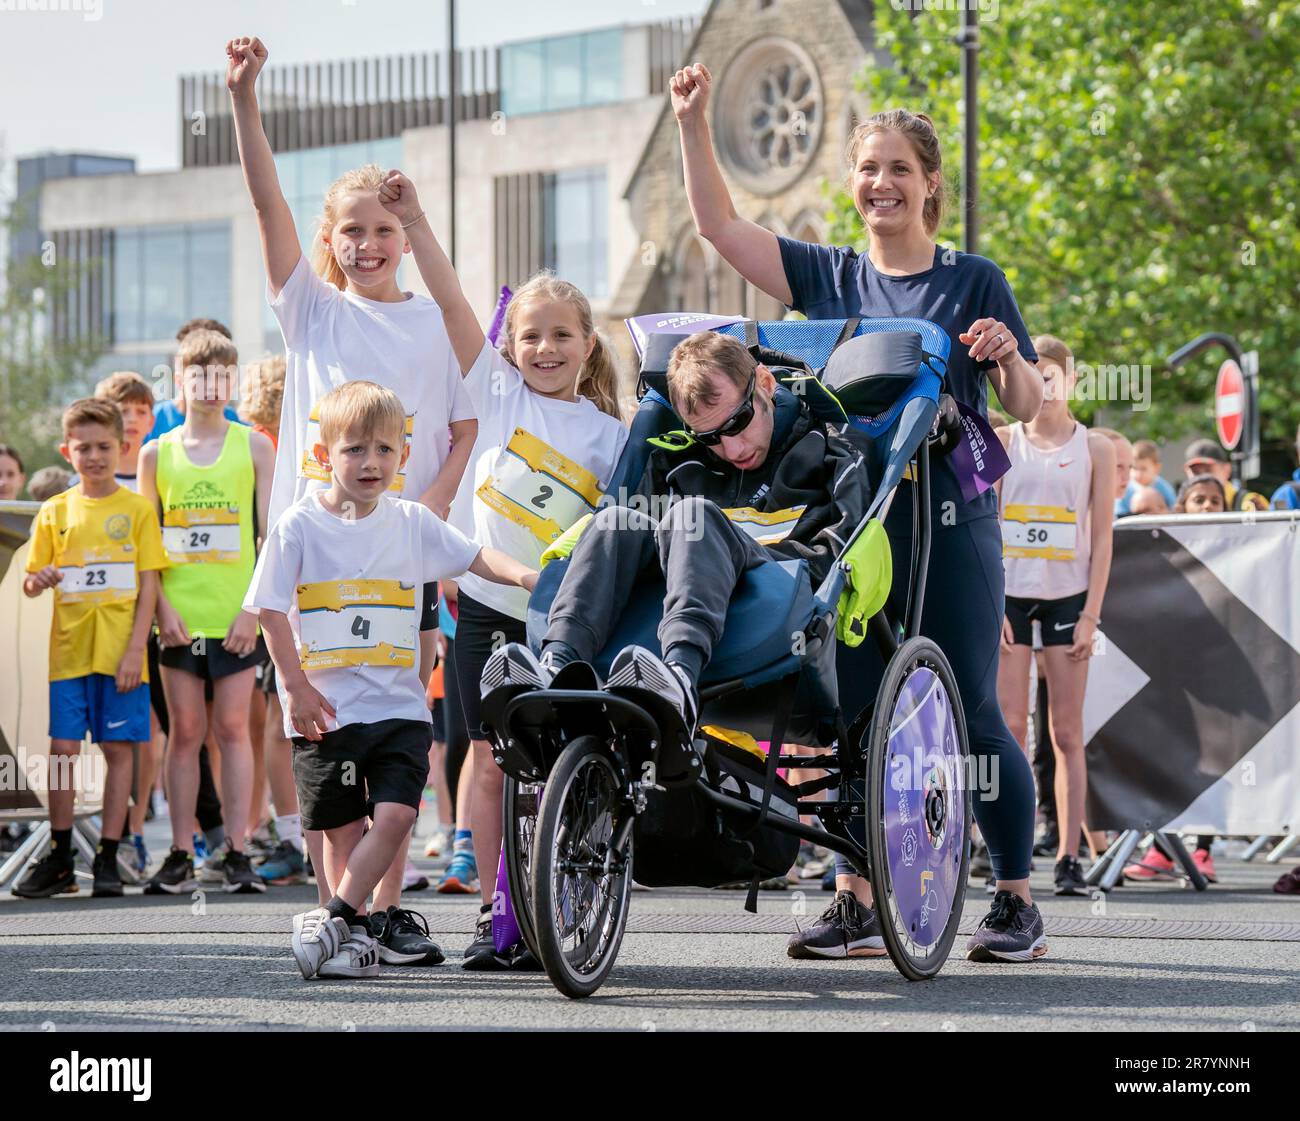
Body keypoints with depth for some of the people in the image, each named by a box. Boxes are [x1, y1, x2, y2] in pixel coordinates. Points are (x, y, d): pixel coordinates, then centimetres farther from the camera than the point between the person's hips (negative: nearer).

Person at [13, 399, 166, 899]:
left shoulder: (137, 509, 2)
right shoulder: (55, 512, 8)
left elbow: (149, 585, -1)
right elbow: (31, 583, 11)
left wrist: (135, 649, -9)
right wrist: (36, 580, -14)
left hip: (119, 653, -2)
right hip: (68, 650, 2)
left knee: (118, 749, -1)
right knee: (62, 749, 0)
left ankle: (107, 859, 5)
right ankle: (59, 860, 8)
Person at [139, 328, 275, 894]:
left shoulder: (255, 448, 3)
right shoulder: (157, 453, 7)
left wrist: (254, 608, -8)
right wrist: (162, 605, -5)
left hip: (237, 616, -1)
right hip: (178, 616, 1)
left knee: (232, 728, 0)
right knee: (184, 731, 3)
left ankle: (235, 853, 2)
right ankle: (180, 854, 6)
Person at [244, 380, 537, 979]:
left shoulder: (412, 522, 6)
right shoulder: (299, 526, -2)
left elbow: (475, 558, 5)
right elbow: (270, 610, -2)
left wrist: (522, 574, -16)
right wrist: (295, 687, -8)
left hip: (398, 705, 2)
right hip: (325, 709, -2)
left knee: (394, 815, -14)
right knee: (343, 827, 2)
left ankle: (334, 918, -5)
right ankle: (354, 932, 15)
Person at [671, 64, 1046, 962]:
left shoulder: (974, 282, 2)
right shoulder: (830, 278, 10)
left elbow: (1027, 408, 3)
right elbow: (719, 224, 7)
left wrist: (1008, 356, -18)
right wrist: (694, 122, -1)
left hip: (952, 524, -3)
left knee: (972, 716, -3)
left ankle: (1017, 902, 4)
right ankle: (855, 899, 10)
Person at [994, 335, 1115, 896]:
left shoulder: (1095, 448, 4)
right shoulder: (1001, 442, 5)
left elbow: (1102, 536, 2)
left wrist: (1091, 614, -5)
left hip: (1068, 596, 0)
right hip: (1009, 593, 0)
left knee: (1067, 733, 0)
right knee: (1010, 729, -4)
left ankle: (1068, 859, 2)